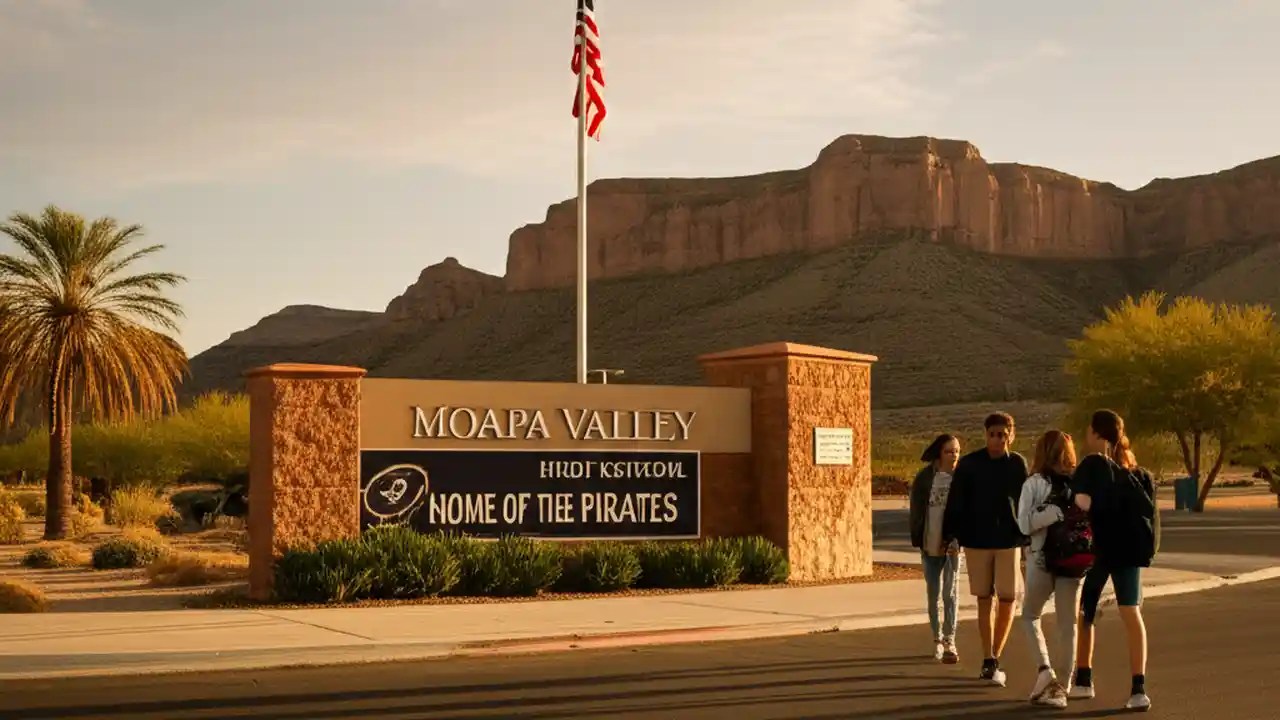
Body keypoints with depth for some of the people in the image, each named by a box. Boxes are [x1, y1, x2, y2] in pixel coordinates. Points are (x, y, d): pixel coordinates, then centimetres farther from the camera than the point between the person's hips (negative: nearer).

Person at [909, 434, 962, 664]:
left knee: (950, 593, -3)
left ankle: (950, 642, -2)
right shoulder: (925, 477, -1)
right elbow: (916, 509, 2)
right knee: (933, 593, 10)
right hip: (930, 544, 2)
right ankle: (938, 639, 22)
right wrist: (917, 539, -4)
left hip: (953, 543, -2)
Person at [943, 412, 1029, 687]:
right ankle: (989, 660, 14)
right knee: (984, 600, 7)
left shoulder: (1018, 464, 0)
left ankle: (994, 659, 7)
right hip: (976, 541, 0)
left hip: (1009, 541, 1)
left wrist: (1029, 536, 5)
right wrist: (950, 535, -6)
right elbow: (955, 503, -3)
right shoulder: (969, 464, -4)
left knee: (1008, 600, -3)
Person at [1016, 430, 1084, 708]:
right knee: (1067, 623, 8)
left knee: (1030, 615, 16)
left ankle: (1045, 671, -2)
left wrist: (1050, 513, -7)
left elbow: (1024, 525, -10)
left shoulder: (1034, 484, -5)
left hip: (1042, 559, -2)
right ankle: (1061, 688, 9)